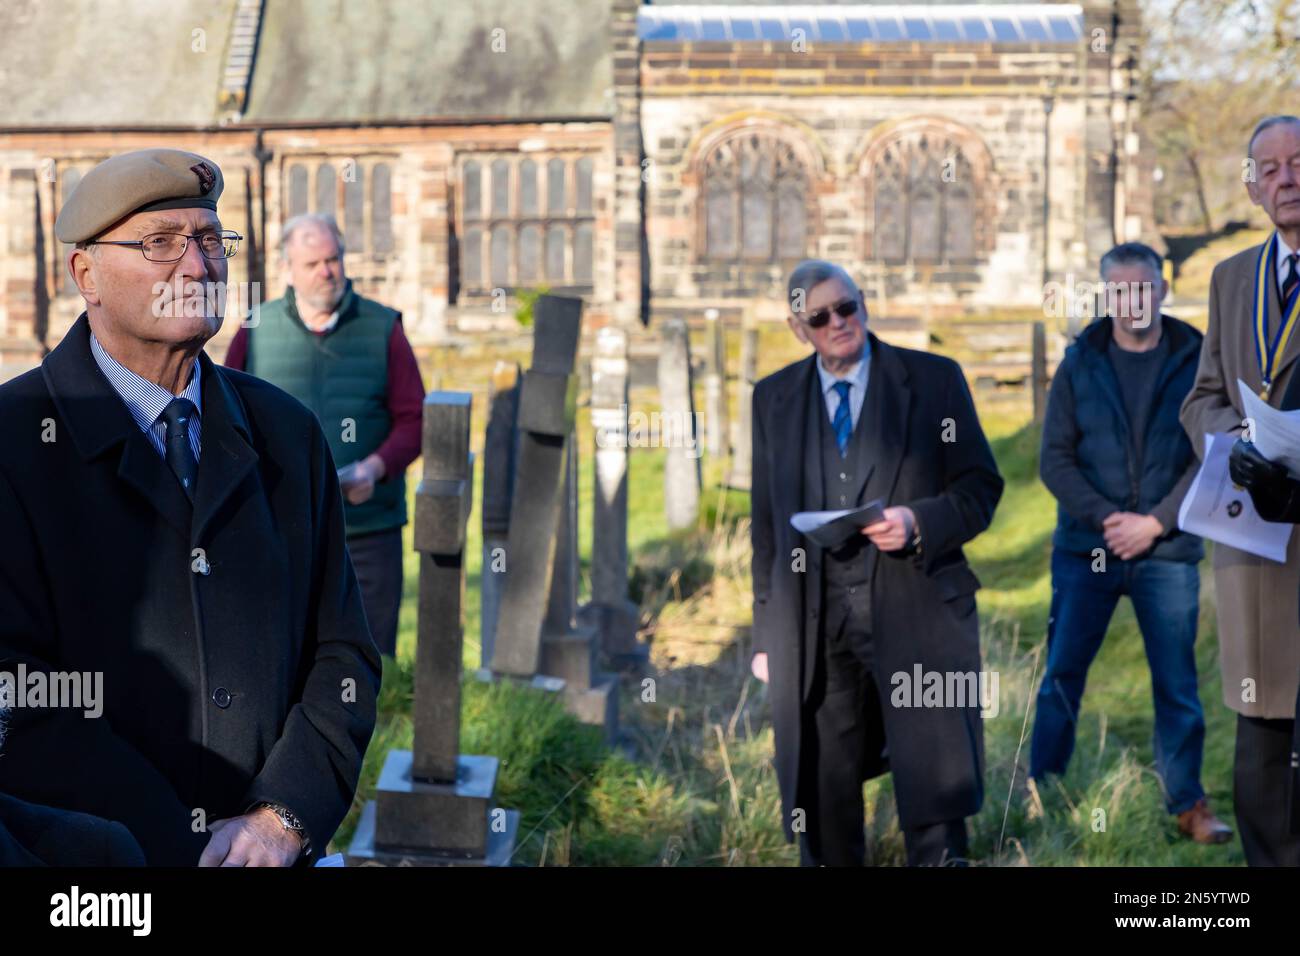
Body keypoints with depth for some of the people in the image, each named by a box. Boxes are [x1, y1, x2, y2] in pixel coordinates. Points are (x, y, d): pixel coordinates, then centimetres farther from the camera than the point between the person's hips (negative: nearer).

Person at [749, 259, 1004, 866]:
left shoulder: (934, 380, 3)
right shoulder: (773, 398, 11)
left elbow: (980, 487, 4)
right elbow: (766, 524, 13)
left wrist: (920, 523, -16)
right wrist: (766, 633, 11)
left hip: (917, 616, -2)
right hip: (813, 629, 2)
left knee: (934, 803, -2)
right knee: (823, 804, 8)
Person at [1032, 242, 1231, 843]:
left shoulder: (1195, 362, 1)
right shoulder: (1080, 363, 3)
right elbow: (1054, 459, 0)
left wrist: (1155, 523, -12)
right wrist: (1106, 519, -13)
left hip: (1168, 551, 0)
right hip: (1085, 548, 1)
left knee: (1178, 685, 4)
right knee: (1062, 676, 3)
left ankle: (1188, 805, 16)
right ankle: (1039, 794, 13)